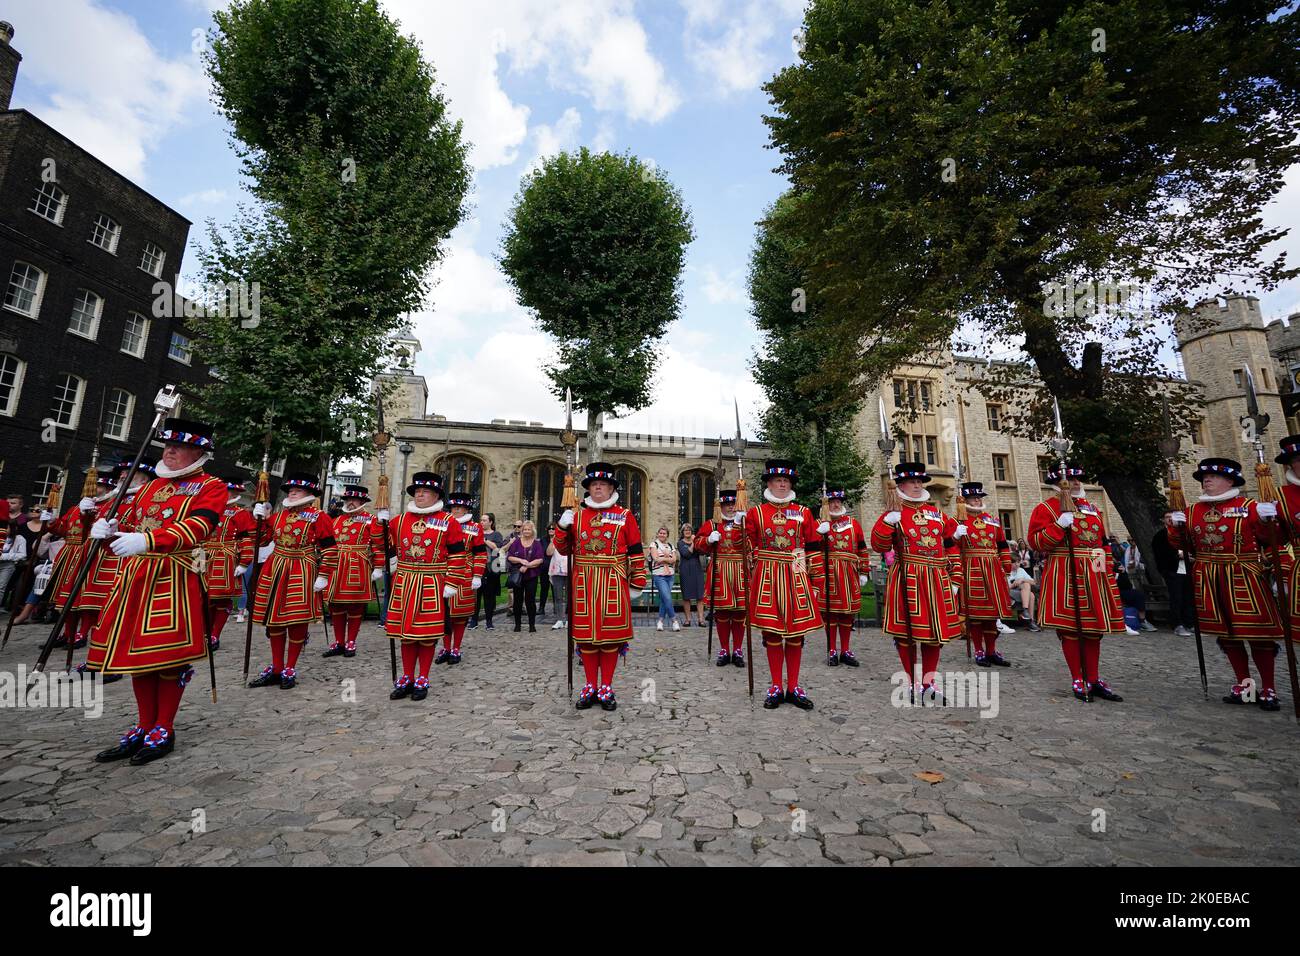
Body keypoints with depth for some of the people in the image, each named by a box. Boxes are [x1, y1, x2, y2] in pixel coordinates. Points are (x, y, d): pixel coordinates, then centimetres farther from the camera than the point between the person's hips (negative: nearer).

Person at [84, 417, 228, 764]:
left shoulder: (211, 486, -4)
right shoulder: (151, 484, 19)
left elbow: (197, 526, -19)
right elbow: (129, 521, 21)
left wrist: (148, 540, -32)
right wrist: (109, 528, -2)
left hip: (174, 578, -7)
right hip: (134, 575, 7)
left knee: (168, 654, -2)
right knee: (137, 650, 12)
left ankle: (164, 730, 12)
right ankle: (144, 727, 25)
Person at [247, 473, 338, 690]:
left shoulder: (319, 517, -6)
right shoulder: (278, 515, 12)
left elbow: (329, 549, -8)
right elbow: (262, 541, 15)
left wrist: (323, 576, -12)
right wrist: (260, 518, 2)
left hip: (302, 575, -6)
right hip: (274, 572, 6)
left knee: (298, 622, 0)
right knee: (274, 621, 12)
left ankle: (290, 669, 15)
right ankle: (276, 669, 25)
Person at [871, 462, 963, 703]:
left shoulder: (937, 513, 14)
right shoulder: (894, 514, 0)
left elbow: (950, 548, 16)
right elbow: (879, 545, -10)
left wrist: (955, 578, 12)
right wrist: (888, 522, -23)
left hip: (937, 581, 5)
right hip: (907, 579, -5)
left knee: (936, 629, 10)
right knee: (907, 631, 0)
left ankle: (929, 681, 24)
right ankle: (913, 682, 16)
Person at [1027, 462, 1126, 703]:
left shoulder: (1093, 508, 17)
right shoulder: (1046, 508, -4)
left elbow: (1104, 541, 20)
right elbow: (1036, 542, -12)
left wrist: (1108, 569, 14)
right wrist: (1059, 526, -22)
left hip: (1094, 576, 7)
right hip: (1065, 576, -6)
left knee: (1094, 627, 10)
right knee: (1070, 627, -1)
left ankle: (1094, 680, 20)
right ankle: (1077, 680, 10)